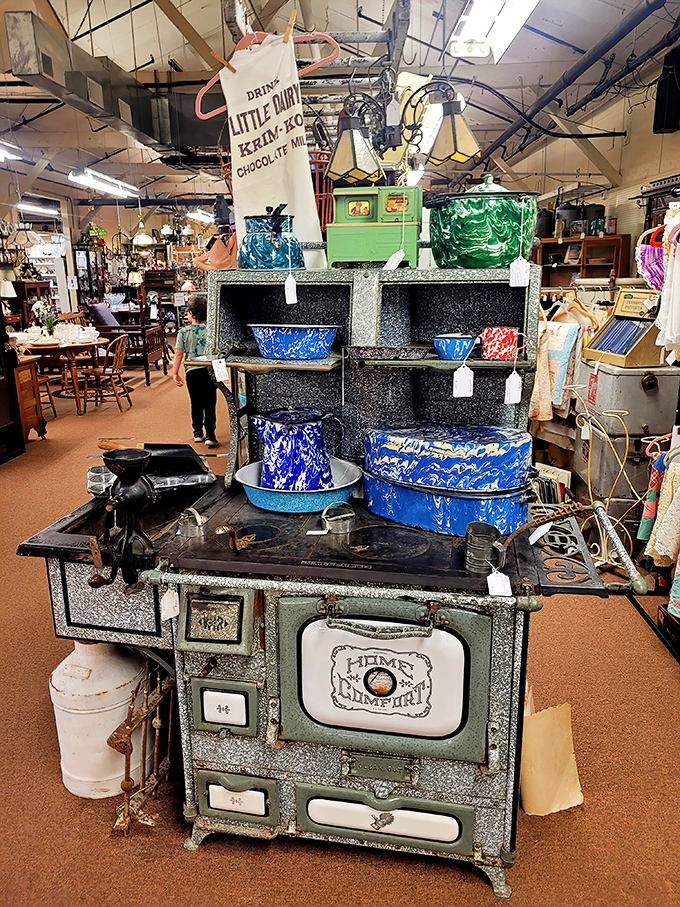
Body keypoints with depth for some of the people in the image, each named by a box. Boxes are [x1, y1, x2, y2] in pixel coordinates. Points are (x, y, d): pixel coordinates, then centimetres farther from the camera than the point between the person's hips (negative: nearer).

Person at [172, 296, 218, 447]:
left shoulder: (184, 332, -4)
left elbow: (178, 354, -5)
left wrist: (175, 373, 2)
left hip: (192, 371, 0)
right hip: (210, 370, 0)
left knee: (196, 403, 14)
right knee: (210, 404, 3)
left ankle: (198, 433, 22)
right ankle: (210, 435, -3)